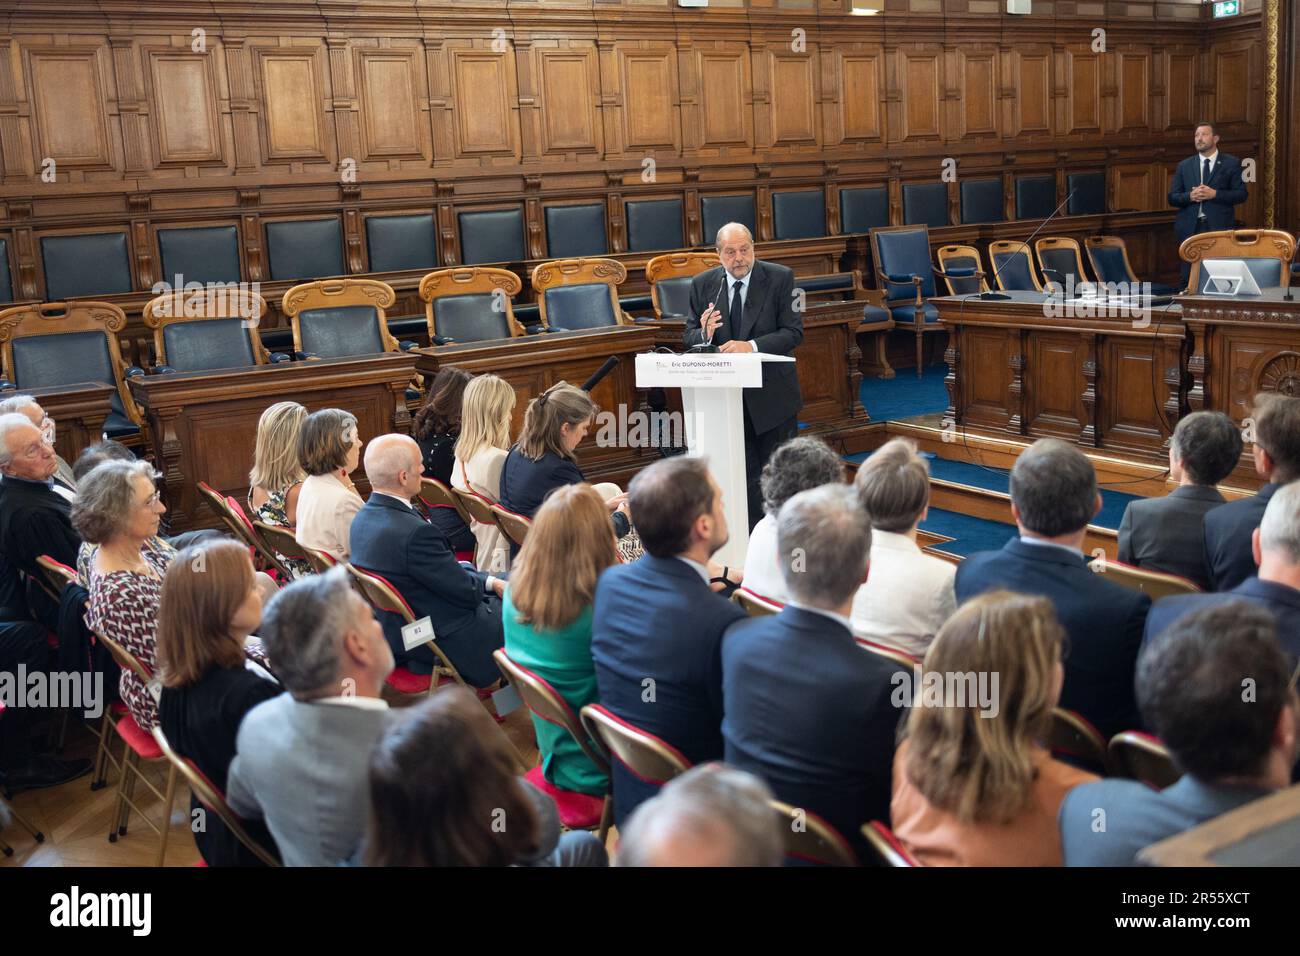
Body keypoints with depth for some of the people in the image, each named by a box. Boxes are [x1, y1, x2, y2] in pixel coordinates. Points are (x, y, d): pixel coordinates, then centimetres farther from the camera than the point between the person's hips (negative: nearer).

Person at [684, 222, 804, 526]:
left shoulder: (780, 278, -6)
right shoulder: (703, 284, 2)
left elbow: (793, 332, -12)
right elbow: (689, 337, 5)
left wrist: (751, 346, -27)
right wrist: (705, 334, -19)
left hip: (773, 396, -2)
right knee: (745, 477, 7)